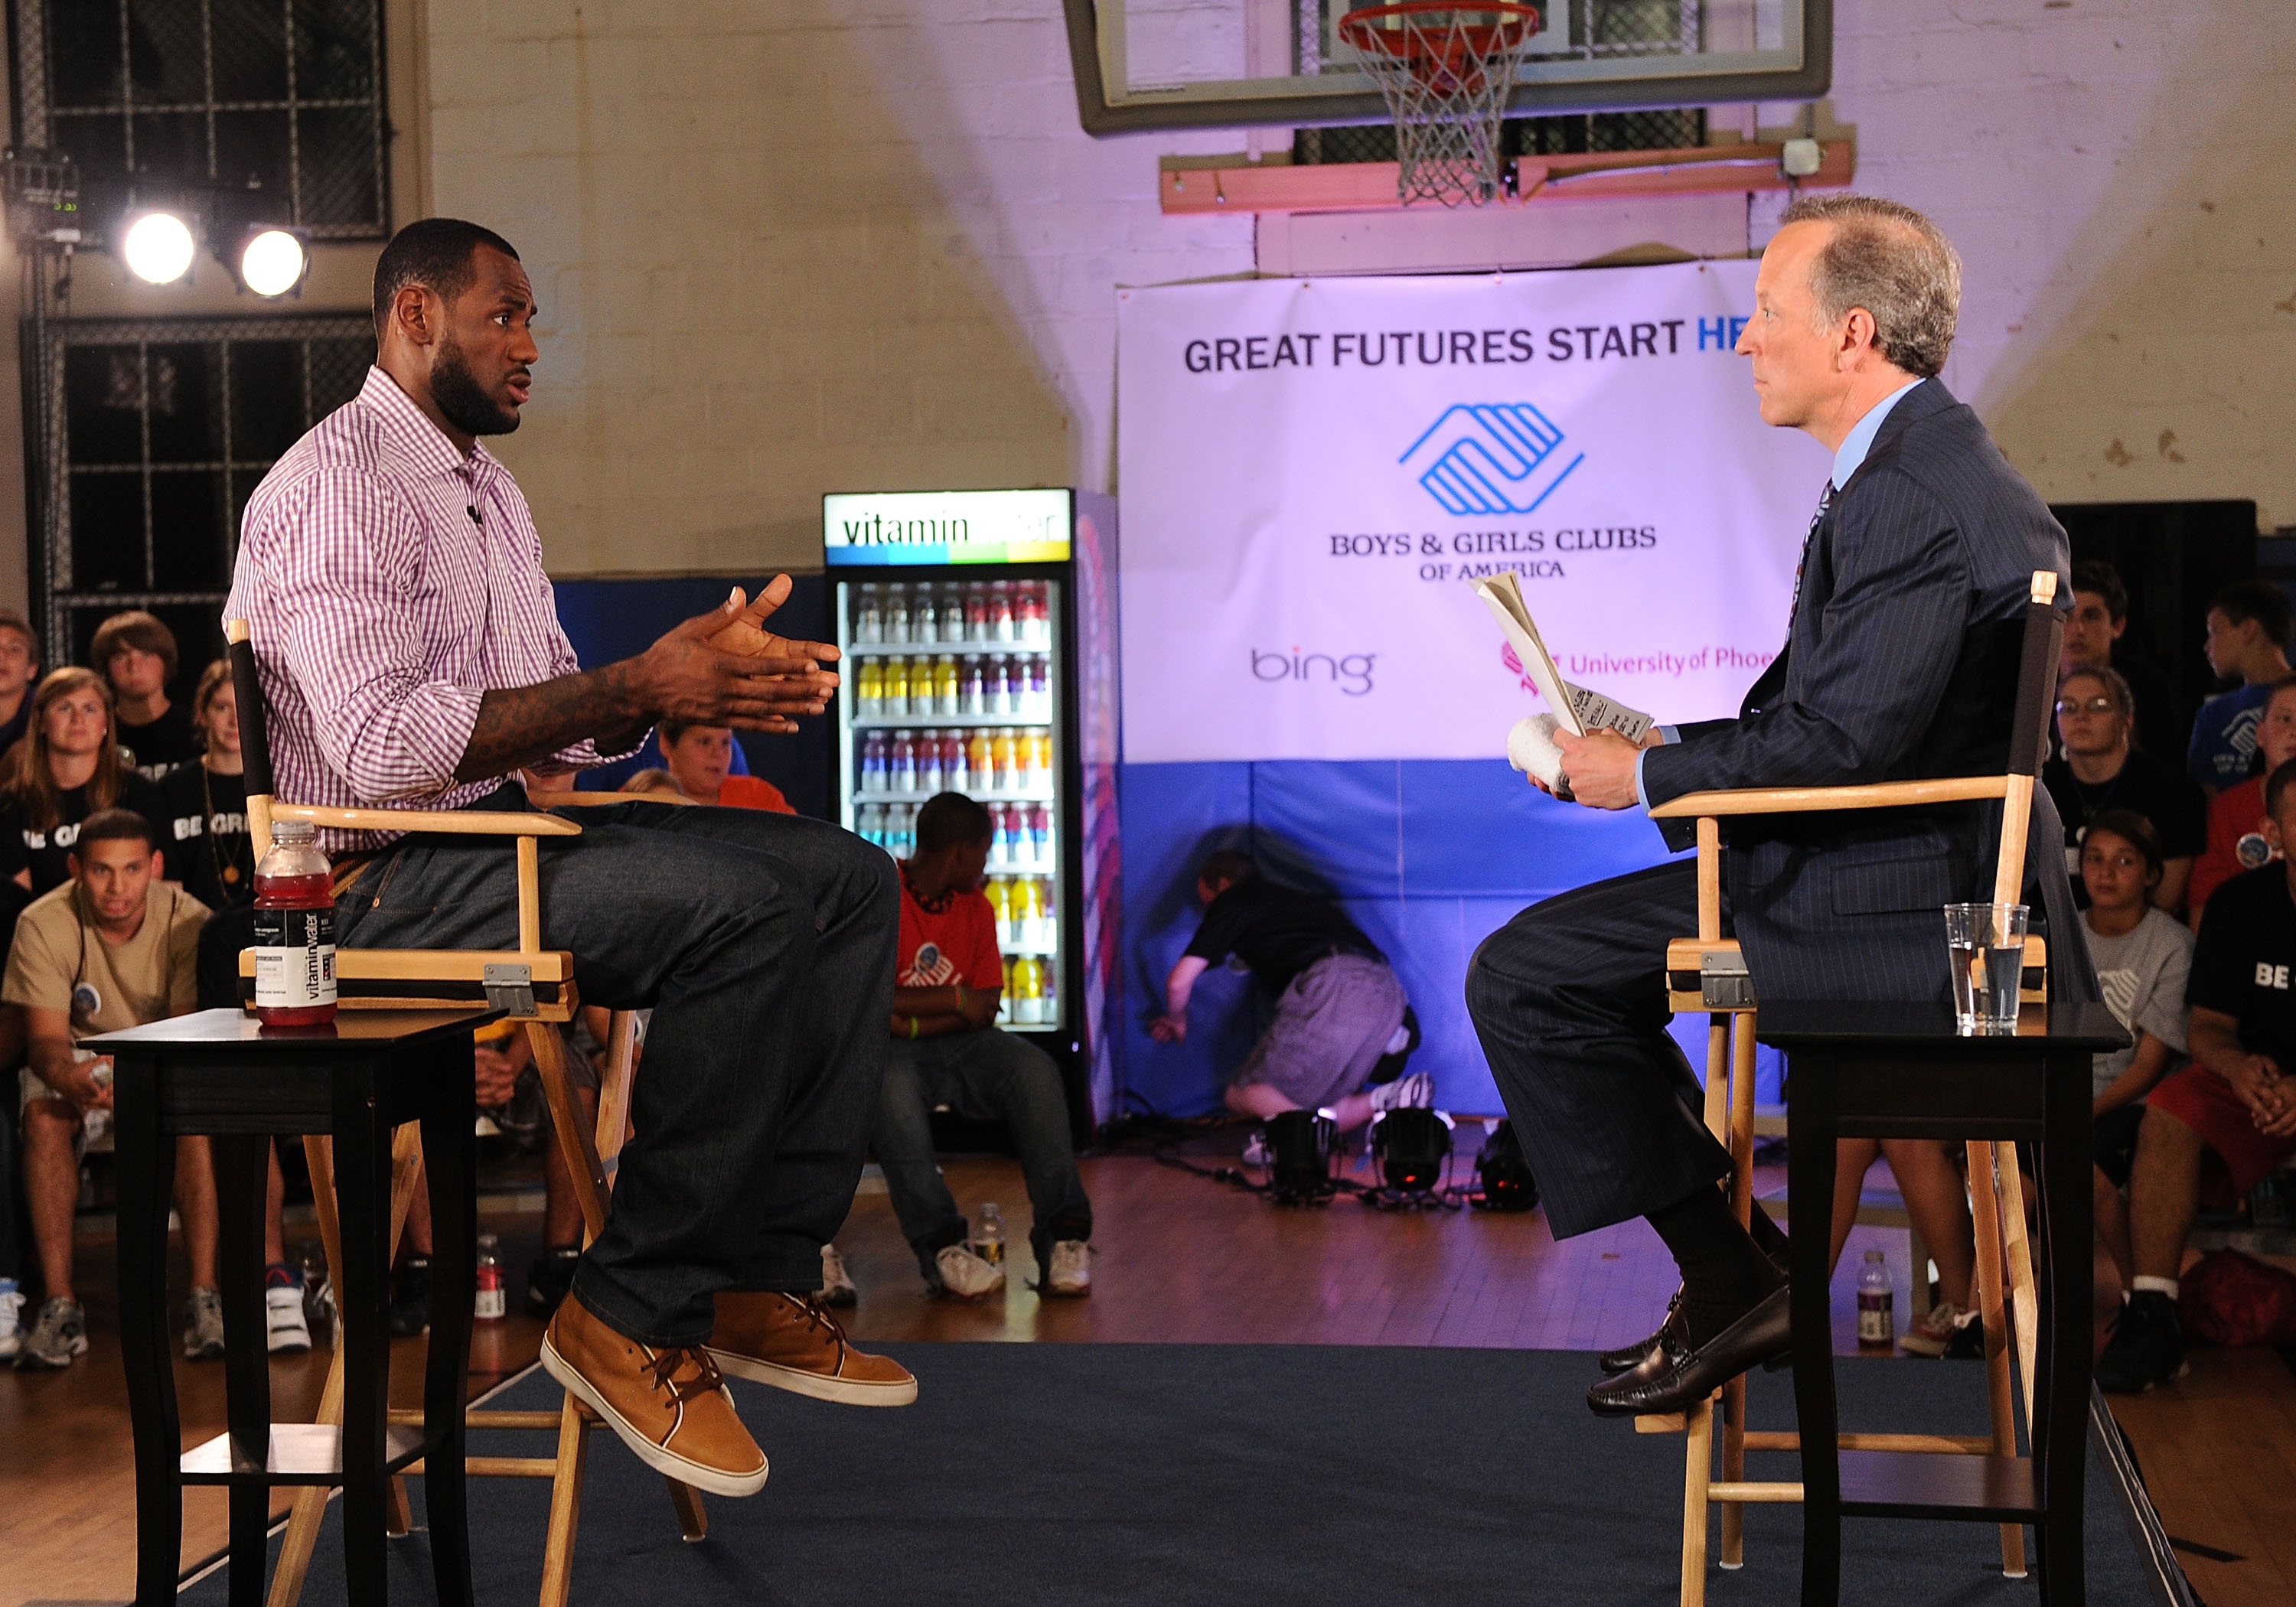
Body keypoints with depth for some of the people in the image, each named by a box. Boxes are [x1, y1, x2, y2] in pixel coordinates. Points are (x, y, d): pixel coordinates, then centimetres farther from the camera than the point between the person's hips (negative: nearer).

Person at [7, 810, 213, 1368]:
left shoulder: (188, 921, -19)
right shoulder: (44, 925, -18)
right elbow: (45, 1036, -22)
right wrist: (72, 1079, -47)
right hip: (79, 1059, 1)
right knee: (44, 1112, -32)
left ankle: (204, 1296, -30)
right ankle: (60, 1304, -29)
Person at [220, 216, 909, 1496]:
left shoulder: (492, 491, 22)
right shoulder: (336, 486, -11)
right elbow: (380, 742, -24)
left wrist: (698, 676, -1)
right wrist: (635, 689, -21)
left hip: (520, 822, 10)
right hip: (399, 875, -10)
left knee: (850, 878, -2)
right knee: (739, 909, -30)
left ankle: (759, 1282, -6)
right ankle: (634, 1315, -20)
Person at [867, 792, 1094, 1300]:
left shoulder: (977, 908, 12)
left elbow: (985, 1007, 3)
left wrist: (915, 1022, -13)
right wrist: (954, 999, -11)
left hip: (962, 1046, 5)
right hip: (893, 1049, -4)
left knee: (1035, 1069, -26)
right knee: (889, 1086, -40)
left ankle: (1063, 1236, -29)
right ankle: (940, 1244, -38)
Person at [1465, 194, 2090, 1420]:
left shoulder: (1914, 498, -21)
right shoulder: (1922, 467, 14)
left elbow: (1842, 744, -25)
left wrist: (1648, 777, -11)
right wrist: (1664, 747, 8)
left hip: (1899, 904, -11)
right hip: (1897, 871, 11)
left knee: (1526, 975, -10)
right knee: (1551, 958, 20)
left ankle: (1732, 1279, -1)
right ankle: (1729, 1272, 20)